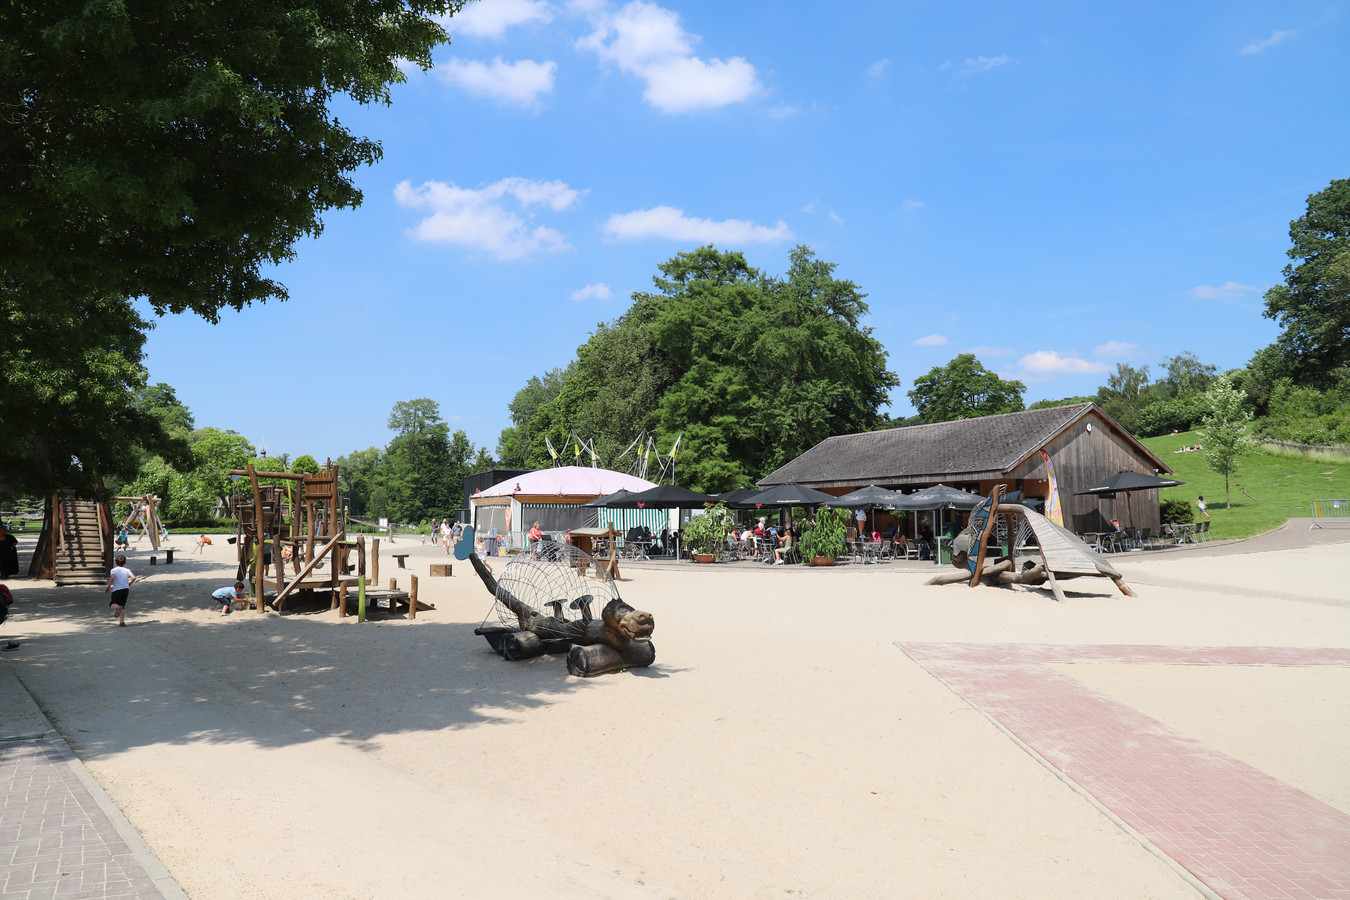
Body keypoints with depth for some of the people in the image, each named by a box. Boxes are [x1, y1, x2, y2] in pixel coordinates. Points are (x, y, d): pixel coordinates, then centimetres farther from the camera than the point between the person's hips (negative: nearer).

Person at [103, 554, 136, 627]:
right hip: (126, 589, 3)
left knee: (112, 604, 11)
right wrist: (129, 585, 11)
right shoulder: (127, 570, 7)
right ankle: (122, 622, 1)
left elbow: (113, 577, -20)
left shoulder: (113, 570, -1)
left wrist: (108, 587, -9)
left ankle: (117, 607, -26)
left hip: (117, 589, -3)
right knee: (122, 606, 12)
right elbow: (133, 578, -6)